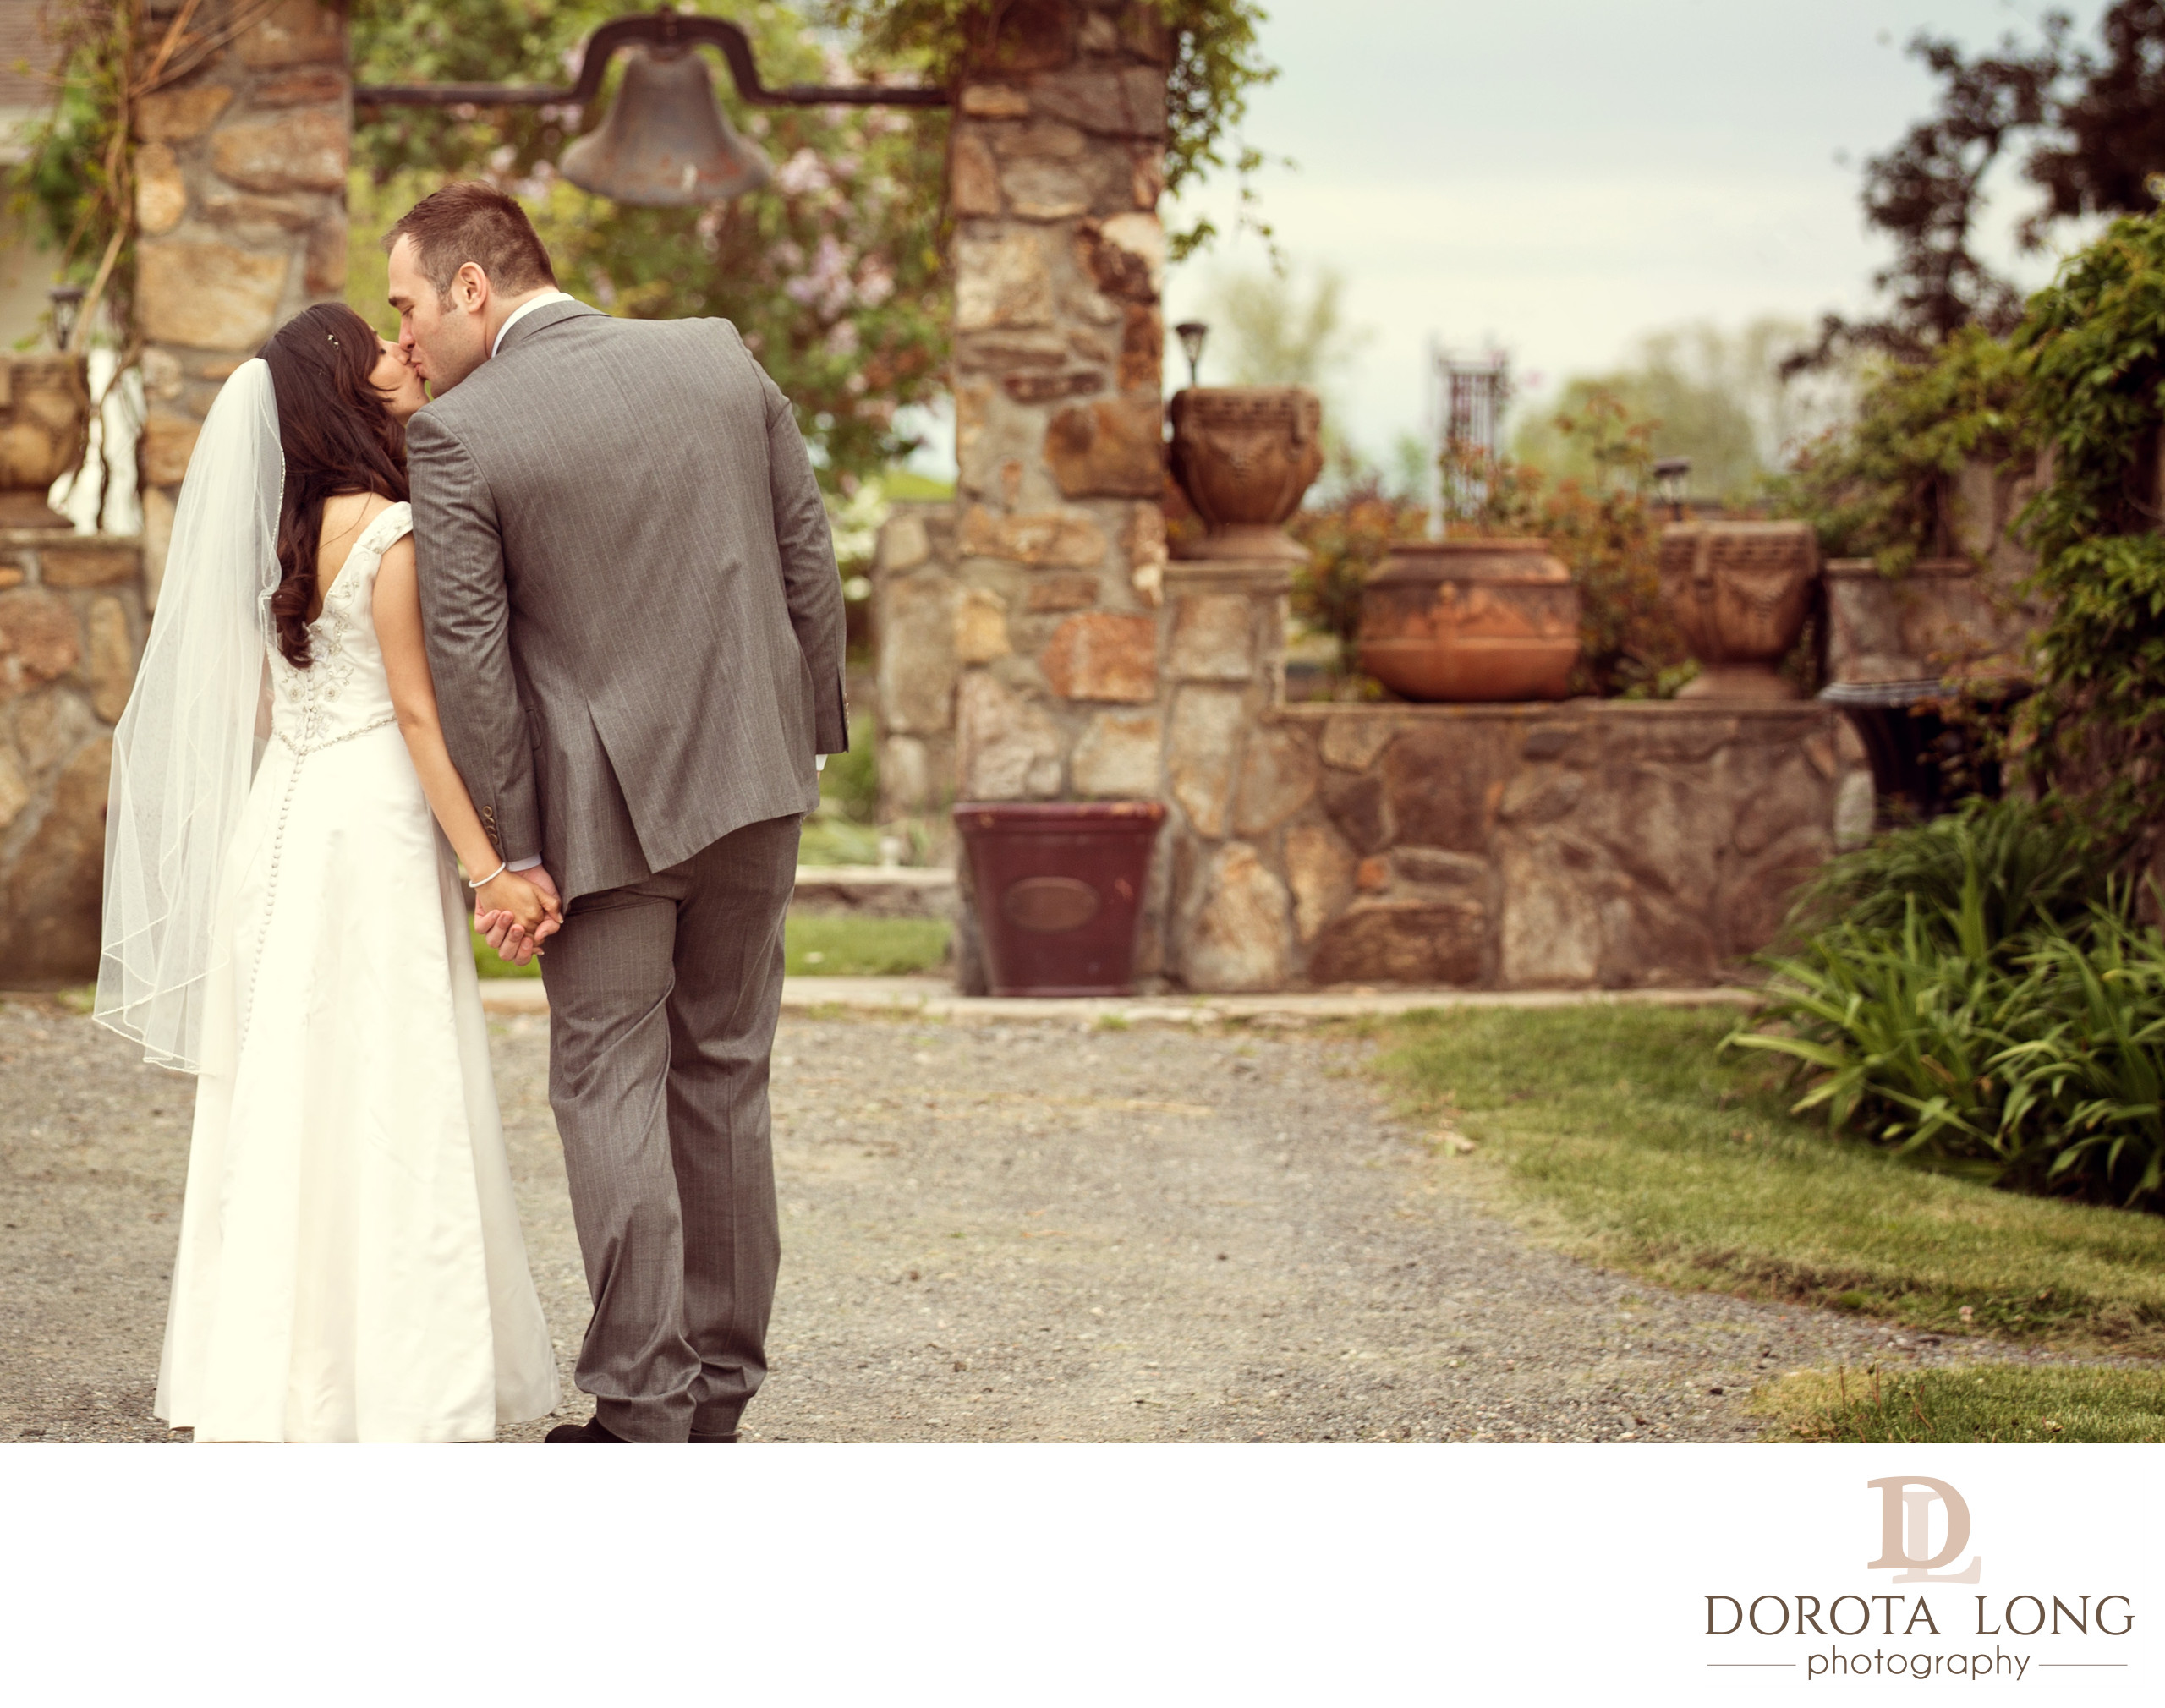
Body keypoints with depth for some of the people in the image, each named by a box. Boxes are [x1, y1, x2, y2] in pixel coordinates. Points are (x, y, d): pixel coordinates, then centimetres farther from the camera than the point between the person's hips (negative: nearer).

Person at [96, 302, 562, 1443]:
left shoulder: (288, 527, 11)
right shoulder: (386, 528, -13)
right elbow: (417, 712, -15)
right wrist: (491, 867, -15)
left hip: (284, 820, 8)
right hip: (370, 821, -8)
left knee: (289, 1095, 10)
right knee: (385, 1103, -5)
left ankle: (264, 1379, 13)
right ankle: (392, 1387, -3)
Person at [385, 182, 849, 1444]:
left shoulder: (459, 437, -11)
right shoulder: (719, 357, 2)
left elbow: (469, 655, -12)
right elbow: (810, 557, 6)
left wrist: (510, 852, -8)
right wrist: (814, 728, 16)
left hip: (603, 805, -5)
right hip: (753, 773, 5)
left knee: (610, 1087, 4)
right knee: (724, 1078, 14)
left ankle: (644, 1410, 2)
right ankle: (720, 1393, 20)